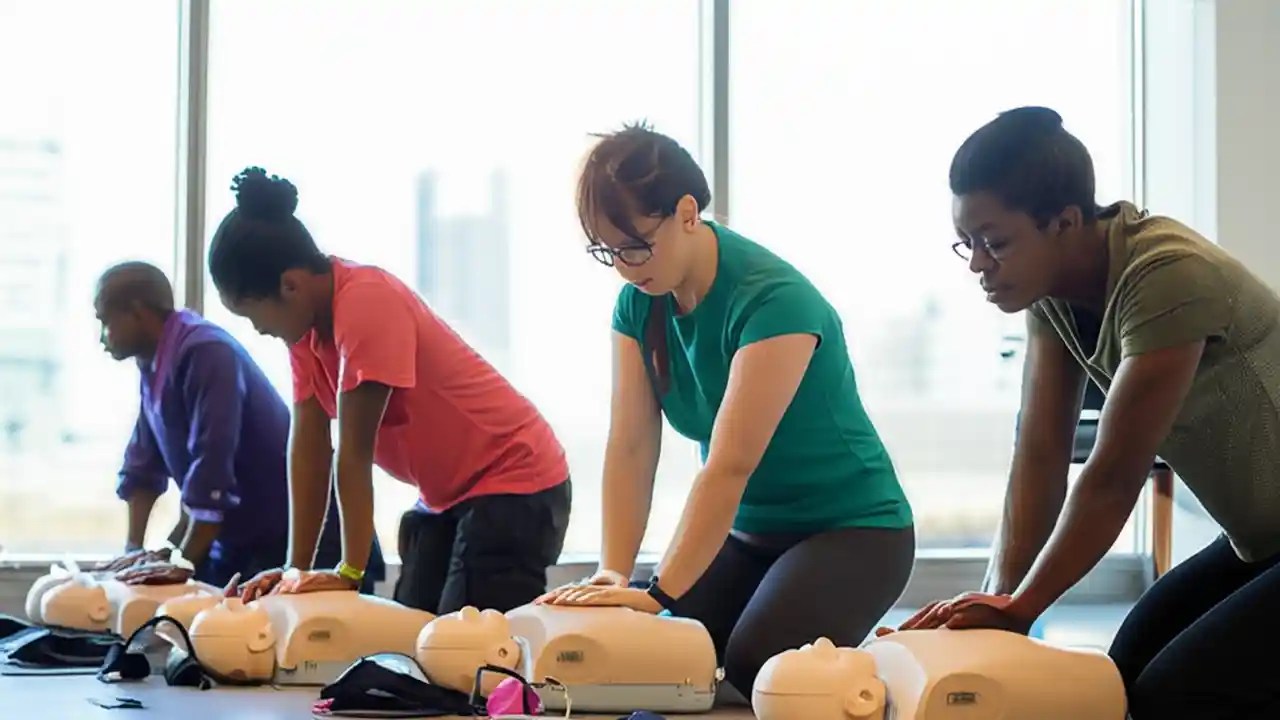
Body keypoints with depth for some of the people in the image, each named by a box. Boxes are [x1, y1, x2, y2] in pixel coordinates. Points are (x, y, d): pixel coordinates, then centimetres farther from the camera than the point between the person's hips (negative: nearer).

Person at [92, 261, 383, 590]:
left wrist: (182, 561, -20)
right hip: (236, 540, 8)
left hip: (288, 541, -8)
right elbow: (143, 467, 12)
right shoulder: (154, 364, 5)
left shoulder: (206, 353, -23)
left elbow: (211, 475, -26)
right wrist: (133, 549, 5)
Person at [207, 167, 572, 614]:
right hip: (448, 494, 9)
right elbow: (308, 447, -1)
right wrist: (297, 569, -4)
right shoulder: (305, 316, 0)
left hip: (515, 484, -9)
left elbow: (354, 451, -24)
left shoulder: (366, 301, -26)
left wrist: (349, 573, -20)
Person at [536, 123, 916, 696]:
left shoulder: (772, 300, -26)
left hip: (851, 530, -6)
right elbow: (630, 448, -8)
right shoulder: (639, 302, -4)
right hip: (748, 533, 6)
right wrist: (614, 573, -20)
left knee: (755, 669, -27)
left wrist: (659, 593, -35)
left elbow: (730, 465, -32)